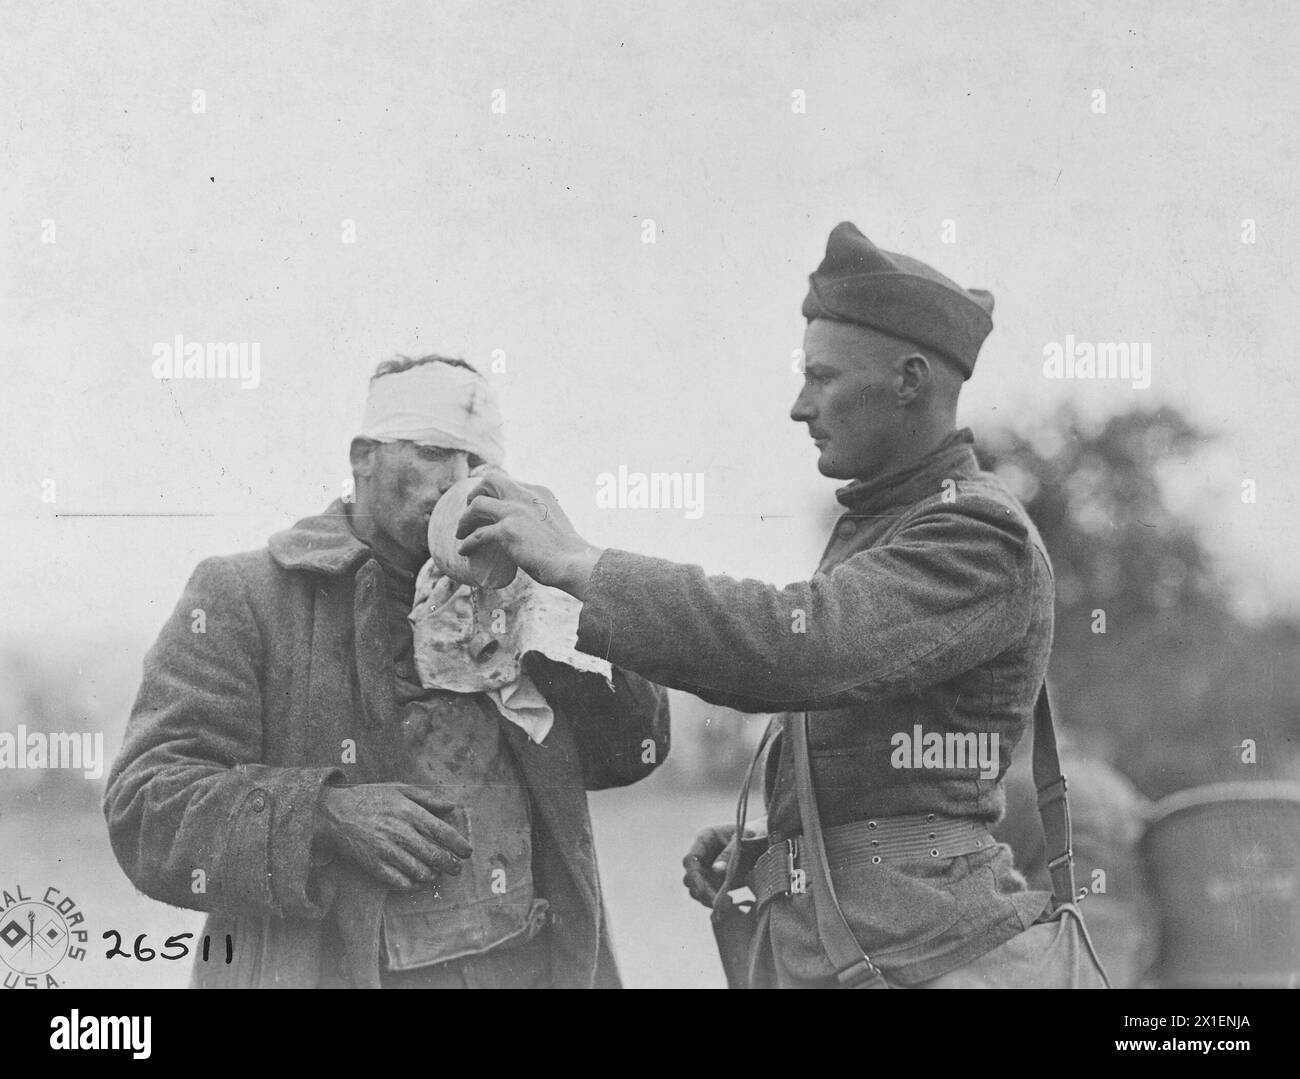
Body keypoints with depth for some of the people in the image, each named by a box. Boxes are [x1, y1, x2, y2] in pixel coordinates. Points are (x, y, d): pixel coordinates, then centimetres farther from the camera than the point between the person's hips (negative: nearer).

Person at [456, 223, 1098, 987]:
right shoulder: (882, 523, 18)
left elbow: (796, 644, -28)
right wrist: (764, 838, 9)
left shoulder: (982, 537, -13)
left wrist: (575, 564, -22)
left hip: (924, 956, -9)